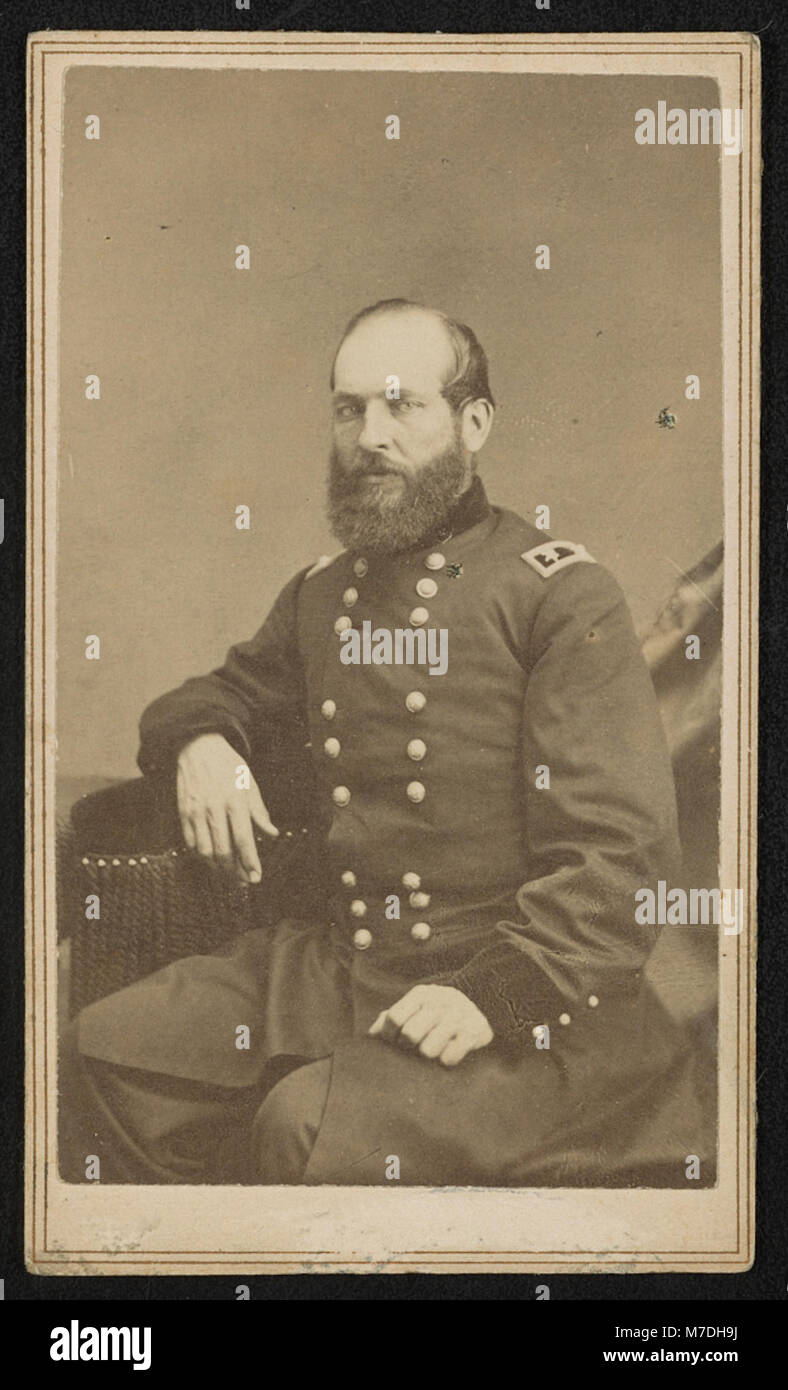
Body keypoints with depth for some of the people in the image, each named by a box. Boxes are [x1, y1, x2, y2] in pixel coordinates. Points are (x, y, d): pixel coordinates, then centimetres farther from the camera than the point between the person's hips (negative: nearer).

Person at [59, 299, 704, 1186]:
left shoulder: (564, 595, -8)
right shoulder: (320, 595, 12)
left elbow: (622, 850, -14)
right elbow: (230, 692, 31)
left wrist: (495, 992, -24)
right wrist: (201, 741, 5)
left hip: (528, 1008, -7)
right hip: (338, 970, 7)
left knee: (315, 1124, -30)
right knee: (108, 1049, -4)